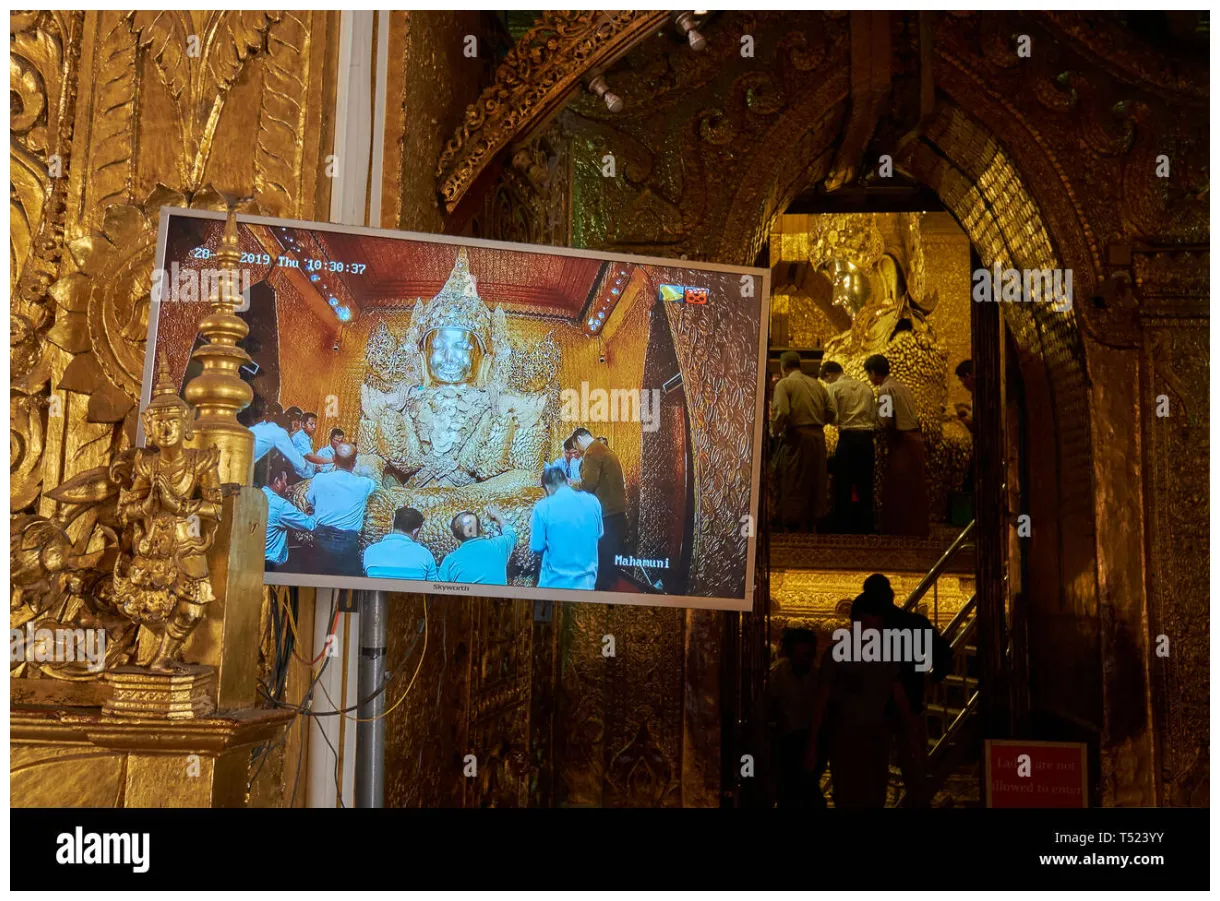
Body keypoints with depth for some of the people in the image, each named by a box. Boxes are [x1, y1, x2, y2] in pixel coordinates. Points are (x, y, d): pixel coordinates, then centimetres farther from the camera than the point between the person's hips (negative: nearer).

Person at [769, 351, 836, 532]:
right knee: (814, 484, 13)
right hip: (818, 437, 6)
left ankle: (796, 529, -1)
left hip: (796, 437, -6)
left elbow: (781, 412, -17)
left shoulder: (784, 384, -4)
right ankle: (812, 527, 19)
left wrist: (775, 432, -2)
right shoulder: (816, 383, 13)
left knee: (793, 486, -1)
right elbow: (831, 411, 7)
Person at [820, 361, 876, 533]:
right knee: (865, 484, 9)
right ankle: (865, 527, 13)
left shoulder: (833, 387, 0)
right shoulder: (865, 387, 15)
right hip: (867, 437, 5)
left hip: (848, 437, -5)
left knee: (844, 484, 2)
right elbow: (874, 415, 11)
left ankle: (844, 526, 4)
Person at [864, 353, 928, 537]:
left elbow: (887, 420, -19)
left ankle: (899, 531, 1)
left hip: (902, 441, -9)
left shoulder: (885, 389, -10)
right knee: (914, 492, 12)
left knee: (897, 492, -2)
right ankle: (918, 531, 18)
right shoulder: (901, 386, 17)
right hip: (915, 437, 9)